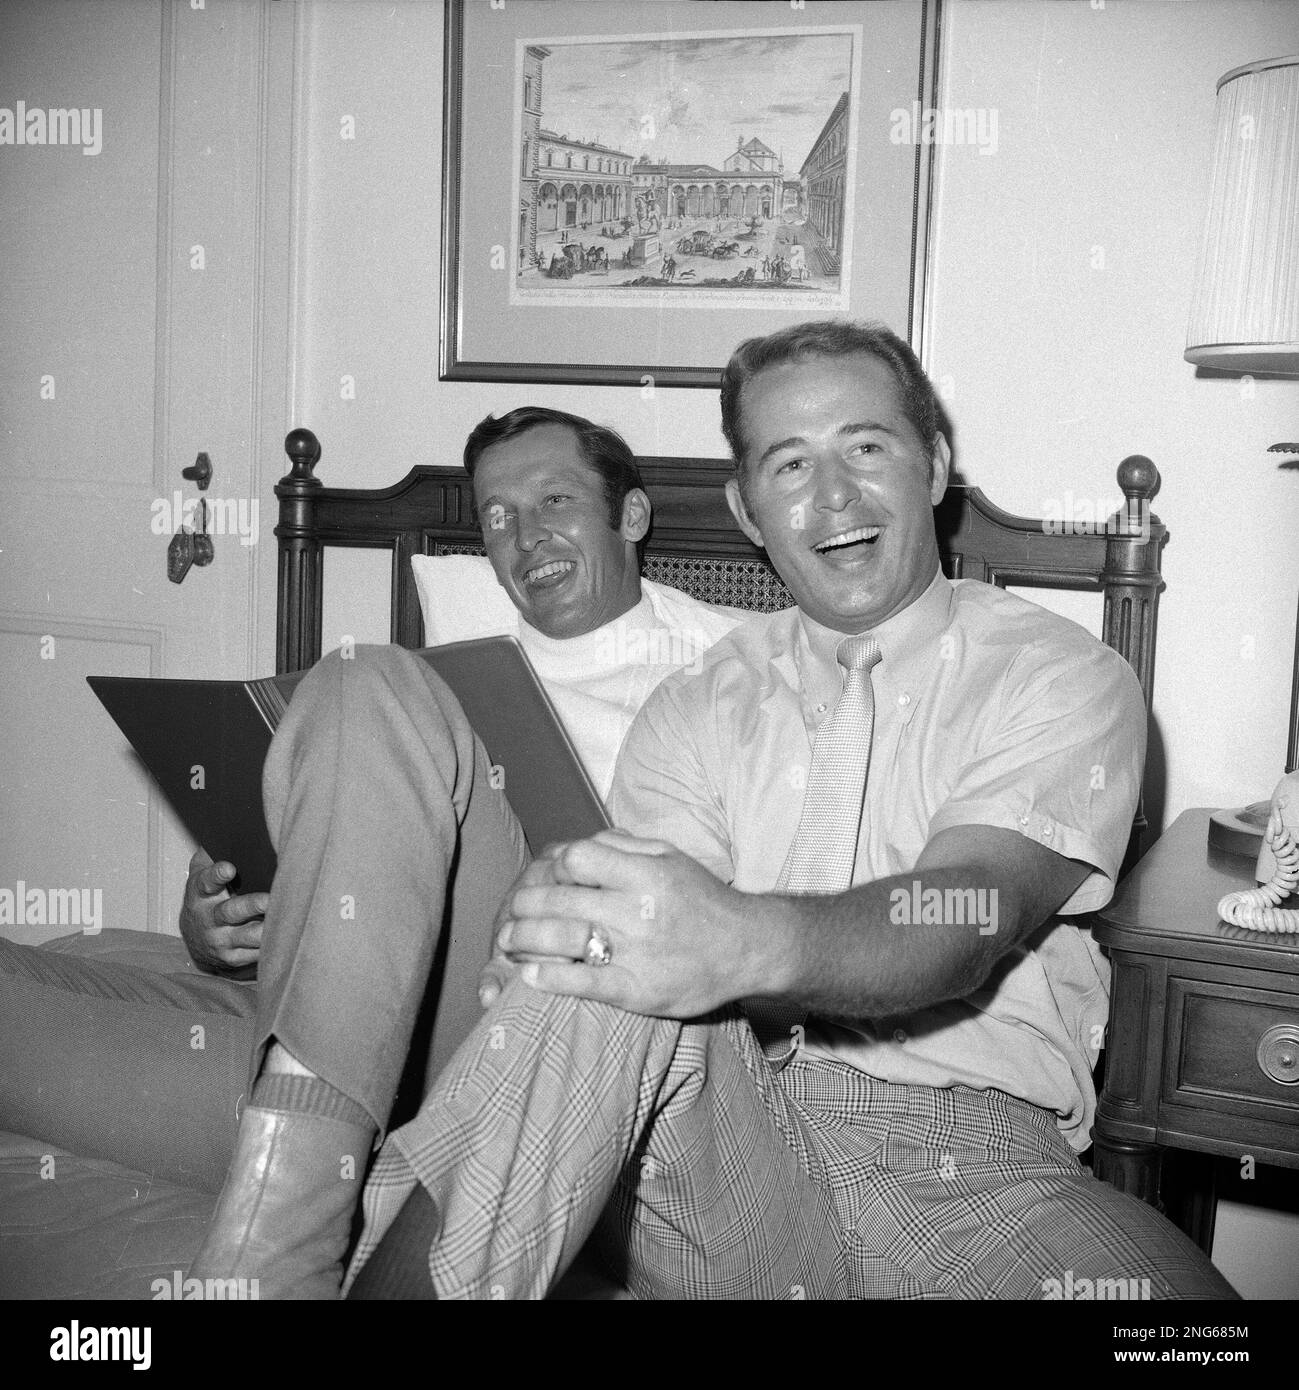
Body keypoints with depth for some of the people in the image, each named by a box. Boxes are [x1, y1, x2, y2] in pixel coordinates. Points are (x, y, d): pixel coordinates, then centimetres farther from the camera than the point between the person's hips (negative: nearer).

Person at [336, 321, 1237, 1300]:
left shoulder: (1066, 678, 6)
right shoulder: (696, 711, 15)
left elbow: (963, 922, -12)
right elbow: (668, 927, 0)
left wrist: (746, 942, -33)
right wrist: (583, 915, -26)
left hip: (968, 1157, 0)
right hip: (719, 1147, 1)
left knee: (1163, 1285, -33)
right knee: (612, 959, -29)